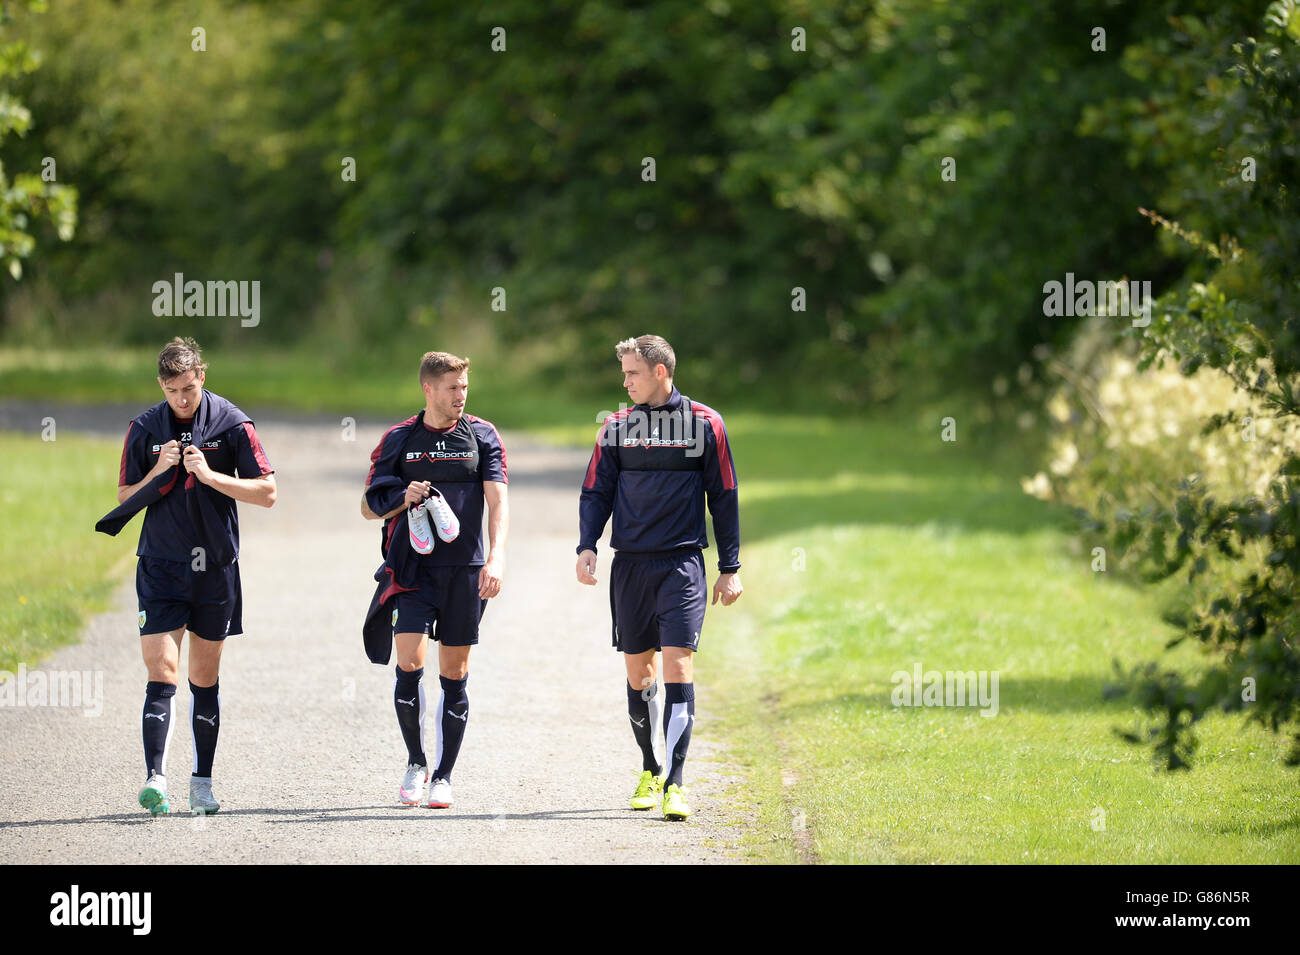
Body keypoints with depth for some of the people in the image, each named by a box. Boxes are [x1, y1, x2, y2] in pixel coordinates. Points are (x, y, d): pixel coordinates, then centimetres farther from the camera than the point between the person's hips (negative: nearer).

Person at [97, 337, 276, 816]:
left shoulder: (233, 424, -3)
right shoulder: (144, 429, 2)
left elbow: (266, 493, -5)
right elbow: (126, 499, 6)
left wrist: (210, 475, -16)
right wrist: (158, 473, -12)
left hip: (215, 568, 0)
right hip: (160, 566, 0)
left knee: (205, 680, 8)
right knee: (161, 676, -12)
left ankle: (202, 783, 17)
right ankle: (155, 779, -20)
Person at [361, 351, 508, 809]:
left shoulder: (483, 436, 5)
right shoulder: (398, 439, 6)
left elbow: (497, 501, -2)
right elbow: (369, 506, 11)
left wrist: (496, 557, -17)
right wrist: (402, 499, -10)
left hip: (465, 571, 0)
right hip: (412, 568, 0)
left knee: (454, 675, 3)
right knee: (409, 664, -13)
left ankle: (443, 775, 13)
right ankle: (416, 763, 6)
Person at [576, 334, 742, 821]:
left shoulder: (704, 423, 2)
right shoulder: (616, 427, 9)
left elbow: (724, 498, 5)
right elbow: (595, 492, 11)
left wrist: (730, 569, 3)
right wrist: (587, 546, -5)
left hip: (682, 562, -3)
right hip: (630, 564, 3)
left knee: (677, 664, -13)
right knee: (638, 668, 9)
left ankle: (674, 784, -17)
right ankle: (651, 769, 26)